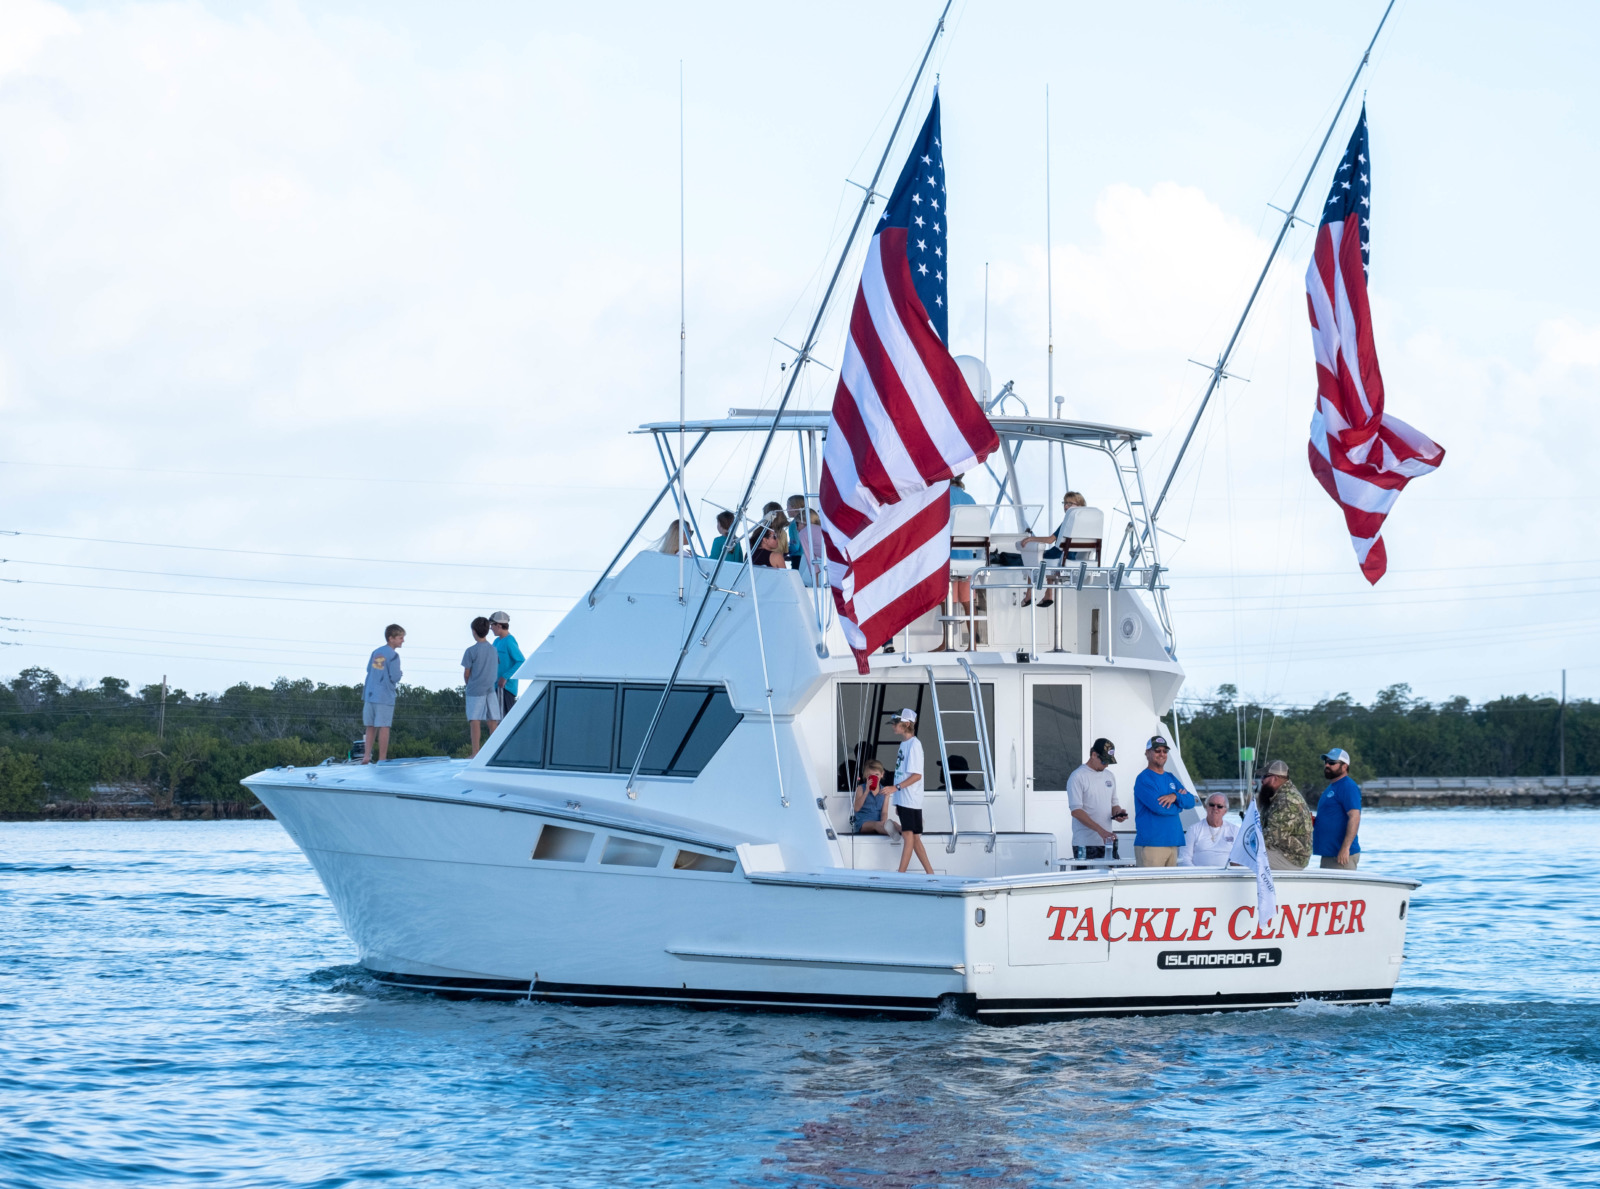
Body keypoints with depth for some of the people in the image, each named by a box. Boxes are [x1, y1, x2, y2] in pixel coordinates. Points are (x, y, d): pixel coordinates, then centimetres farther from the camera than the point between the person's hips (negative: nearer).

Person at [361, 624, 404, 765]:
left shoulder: (376, 652, 11)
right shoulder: (393, 655, -10)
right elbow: (395, 677, -14)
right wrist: (399, 674, 6)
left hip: (370, 695, 6)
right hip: (385, 697, -6)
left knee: (370, 727, 13)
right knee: (383, 727, -3)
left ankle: (367, 756, 8)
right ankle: (382, 760, -3)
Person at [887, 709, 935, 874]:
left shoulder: (914, 744, -11)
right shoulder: (903, 744, 16)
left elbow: (917, 775, -17)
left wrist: (897, 787, -25)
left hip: (911, 798, -9)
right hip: (902, 799, 9)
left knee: (909, 835, -9)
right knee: (914, 837, 9)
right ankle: (930, 874, 12)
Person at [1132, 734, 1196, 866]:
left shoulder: (1171, 778, 19)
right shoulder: (1144, 779, -6)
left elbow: (1190, 801, 9)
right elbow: (1159, 807, -18)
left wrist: (1175, 796, -12)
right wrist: (1179, 802, 0)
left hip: (1173, 843, 8)